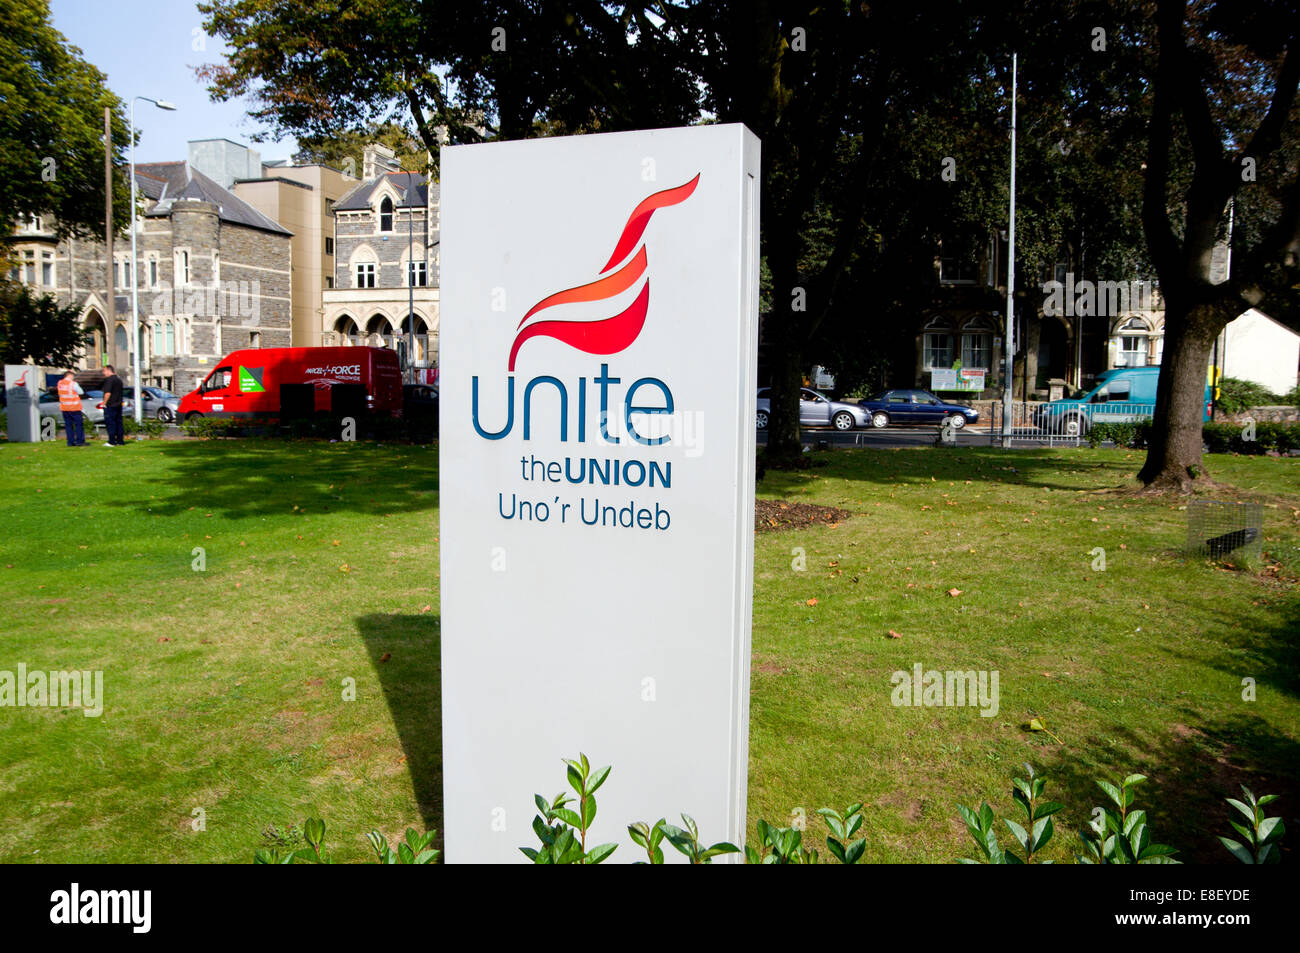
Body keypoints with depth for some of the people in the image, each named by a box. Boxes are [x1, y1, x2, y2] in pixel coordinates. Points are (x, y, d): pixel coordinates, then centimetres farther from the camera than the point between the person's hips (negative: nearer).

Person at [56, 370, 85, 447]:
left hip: (64, 407, 6)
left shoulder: (60, 383, 5)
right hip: (74, 407, -6)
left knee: (68, 425, 8)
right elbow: (81, 392, -5)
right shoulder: (73, 384, -12)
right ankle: (80, 441, -1)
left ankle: (70, 442, 8)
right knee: (78, 424, 1)